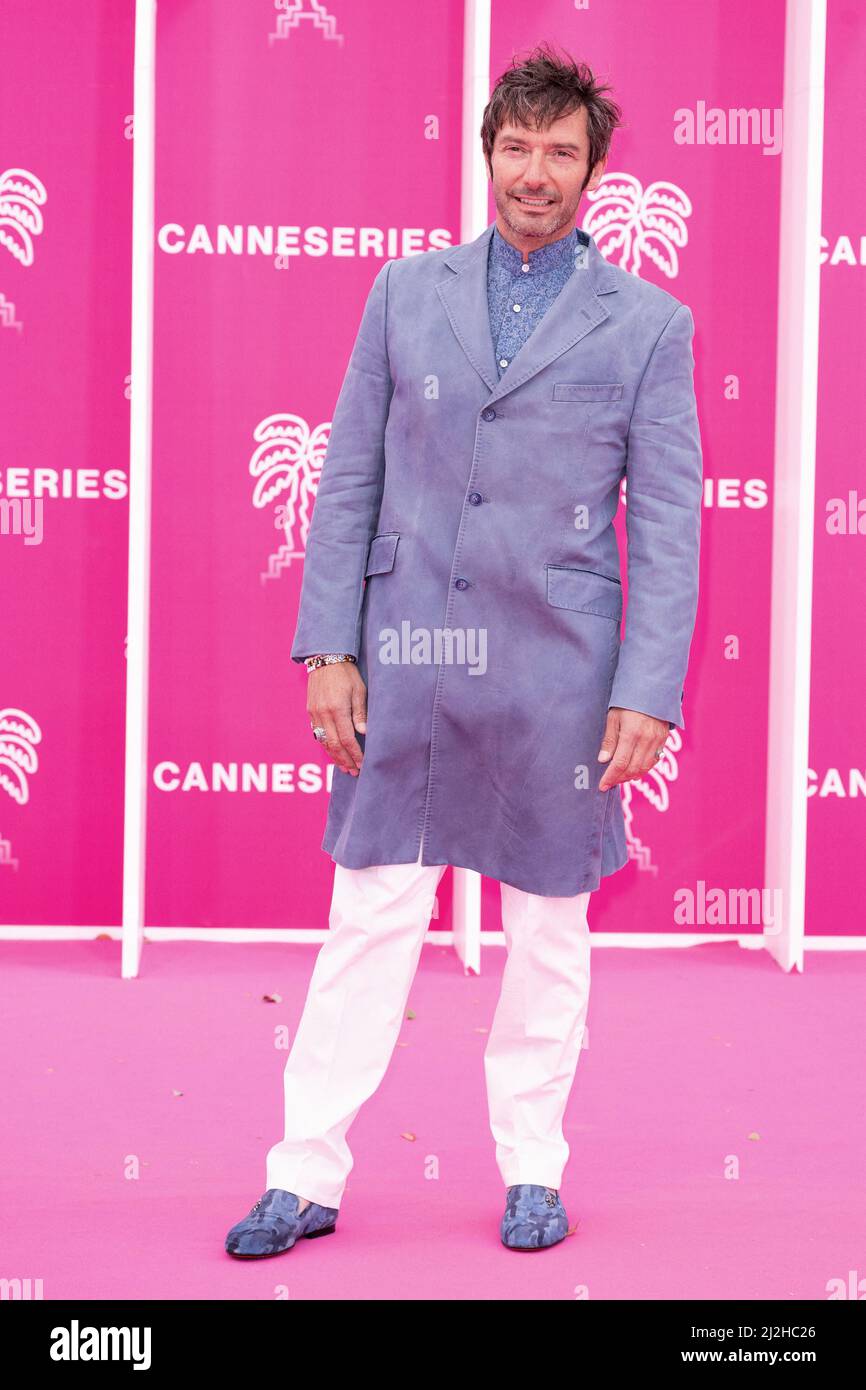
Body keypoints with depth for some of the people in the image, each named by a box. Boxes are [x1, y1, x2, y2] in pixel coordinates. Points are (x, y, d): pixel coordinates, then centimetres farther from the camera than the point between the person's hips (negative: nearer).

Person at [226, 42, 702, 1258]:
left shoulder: (648, 324, 2)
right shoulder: (405, 292, 7)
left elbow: (669, 523, 0)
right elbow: (350, 480, 7)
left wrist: (650, 692, -7)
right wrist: (328, 647, 0)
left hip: (559, 668, -1)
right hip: (407, 657, 1)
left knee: (551, 931, 10)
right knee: (370, 918, 3)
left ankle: (533, 1170, 25)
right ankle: (307, 1178, 12)